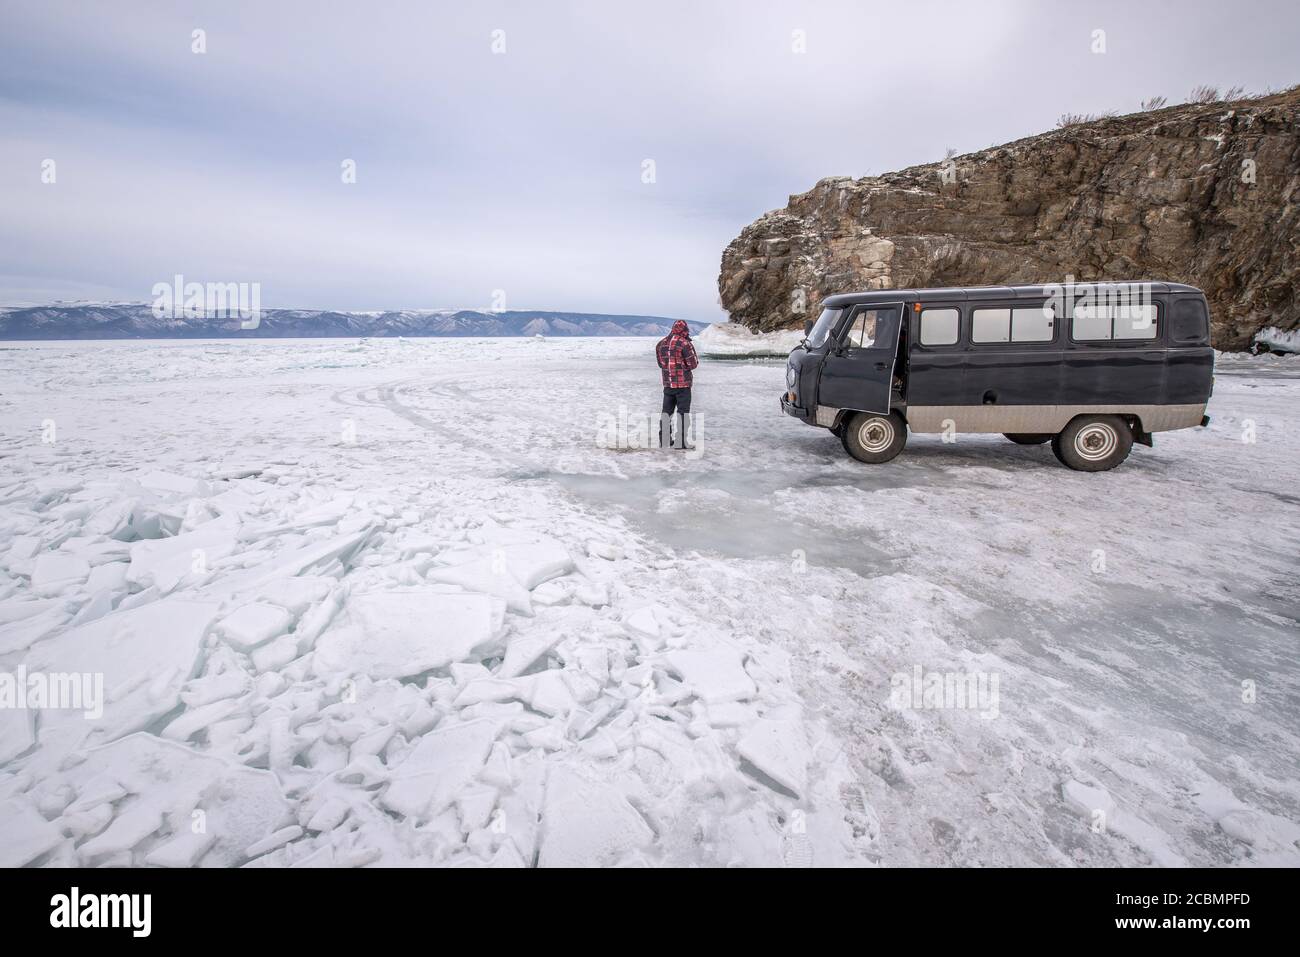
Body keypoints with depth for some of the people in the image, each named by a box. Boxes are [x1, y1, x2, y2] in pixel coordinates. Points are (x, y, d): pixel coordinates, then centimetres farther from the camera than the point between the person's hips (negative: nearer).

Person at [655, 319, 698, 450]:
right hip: (683, 384, -6)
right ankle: (680, 442, 1)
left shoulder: (661, 343, 7)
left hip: (667, 383, 6)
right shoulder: (684, 343, -13)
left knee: (666, 411, 14)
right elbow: (693, 364, -10)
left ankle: (664, 439, 18)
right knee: (683, 412, 1)